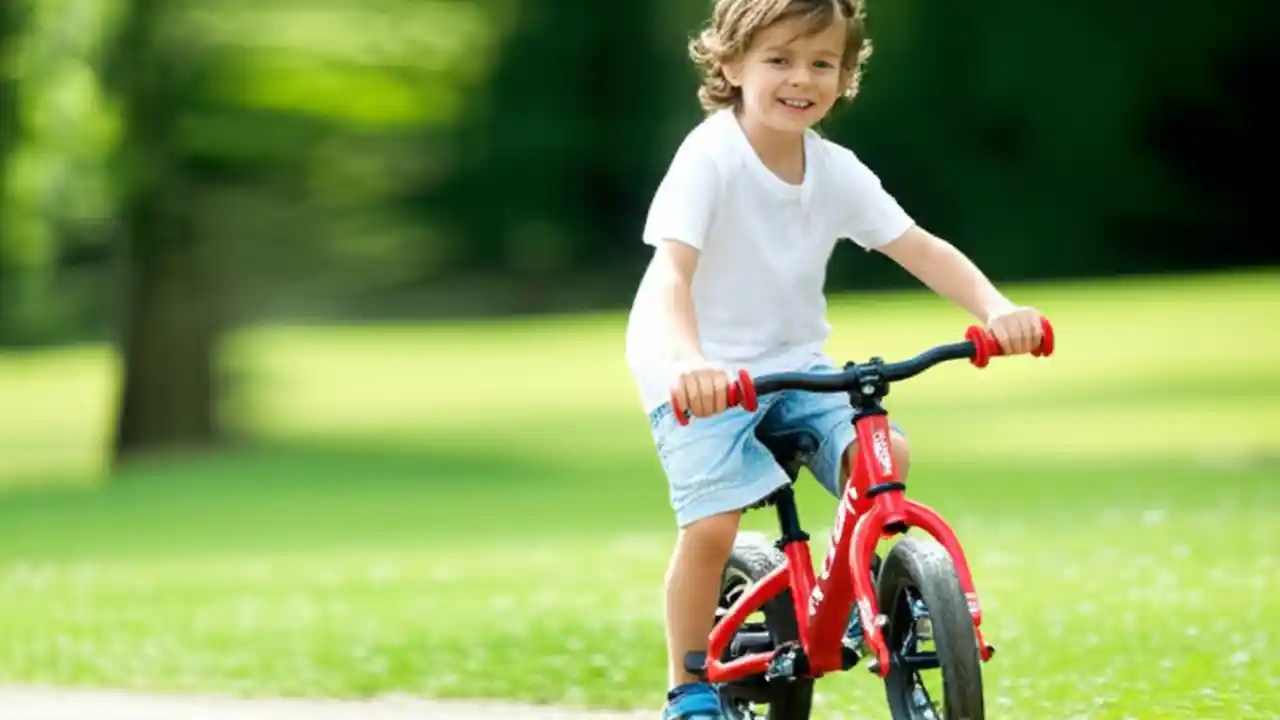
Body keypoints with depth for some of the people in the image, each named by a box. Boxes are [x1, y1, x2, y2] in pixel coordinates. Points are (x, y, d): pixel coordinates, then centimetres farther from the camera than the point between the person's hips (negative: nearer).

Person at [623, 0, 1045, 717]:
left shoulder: (836, 172, -2)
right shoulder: (710, 158, -20)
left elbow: (920, 248, -5)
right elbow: (671, 271, -32)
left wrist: (996, 307, -23)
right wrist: (689, 362, -51)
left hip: (794, 365, 5)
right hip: (699, 374, -5)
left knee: (884, 457, -18)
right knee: (711, 525, -20)